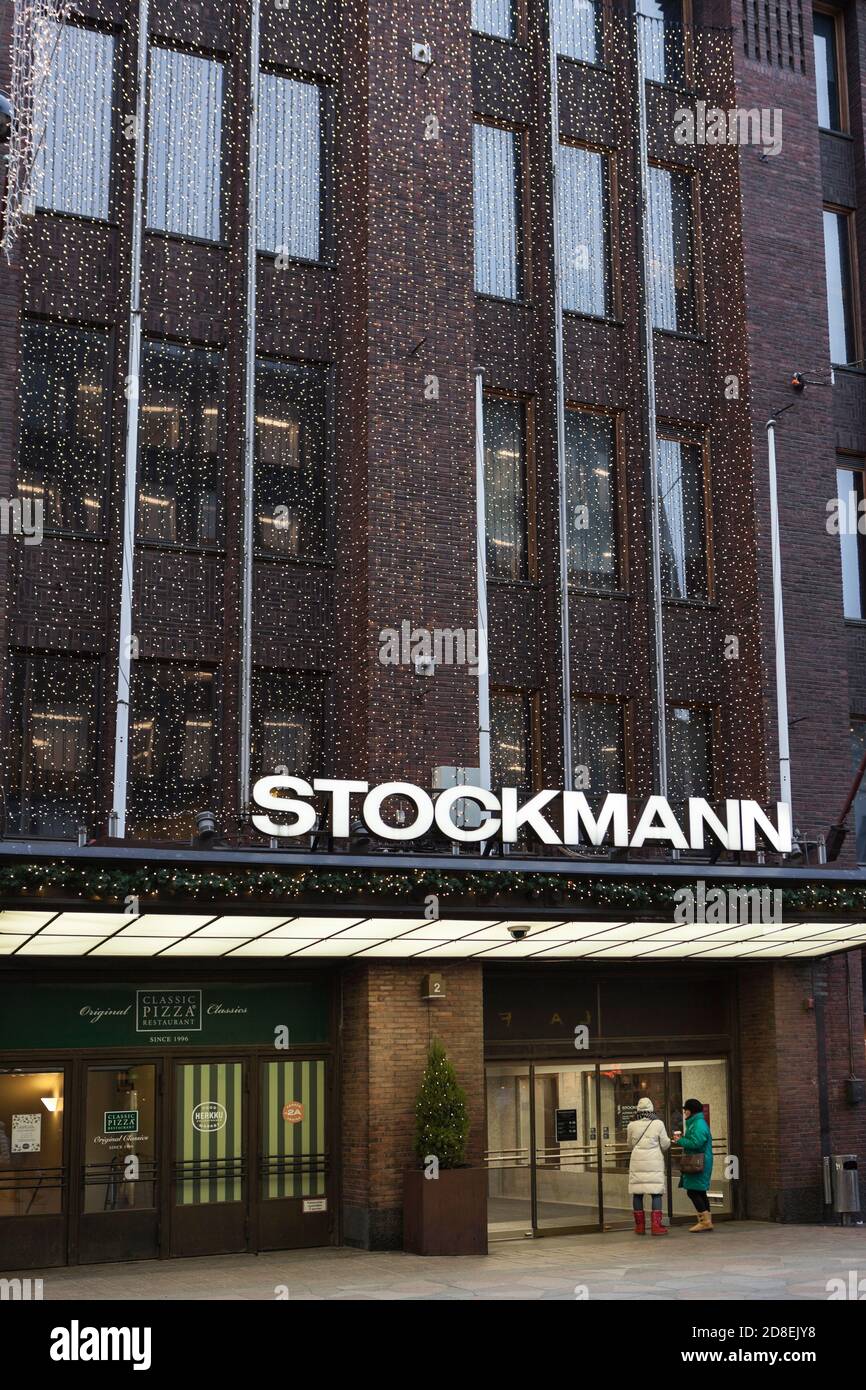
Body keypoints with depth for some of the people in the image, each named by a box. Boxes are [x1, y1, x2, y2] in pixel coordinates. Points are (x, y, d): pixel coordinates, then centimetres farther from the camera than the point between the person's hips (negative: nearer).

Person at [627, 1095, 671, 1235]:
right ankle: (656, 1226, -3)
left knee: (637, 1193, 8)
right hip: (654, 1163, -1)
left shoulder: (632, 1125, 0)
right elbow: (665, 1145, 1)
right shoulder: (658, 1124, -5)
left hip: (637, 1162, 1)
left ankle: (639, 1226, 12)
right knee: (656, 1193, 3)